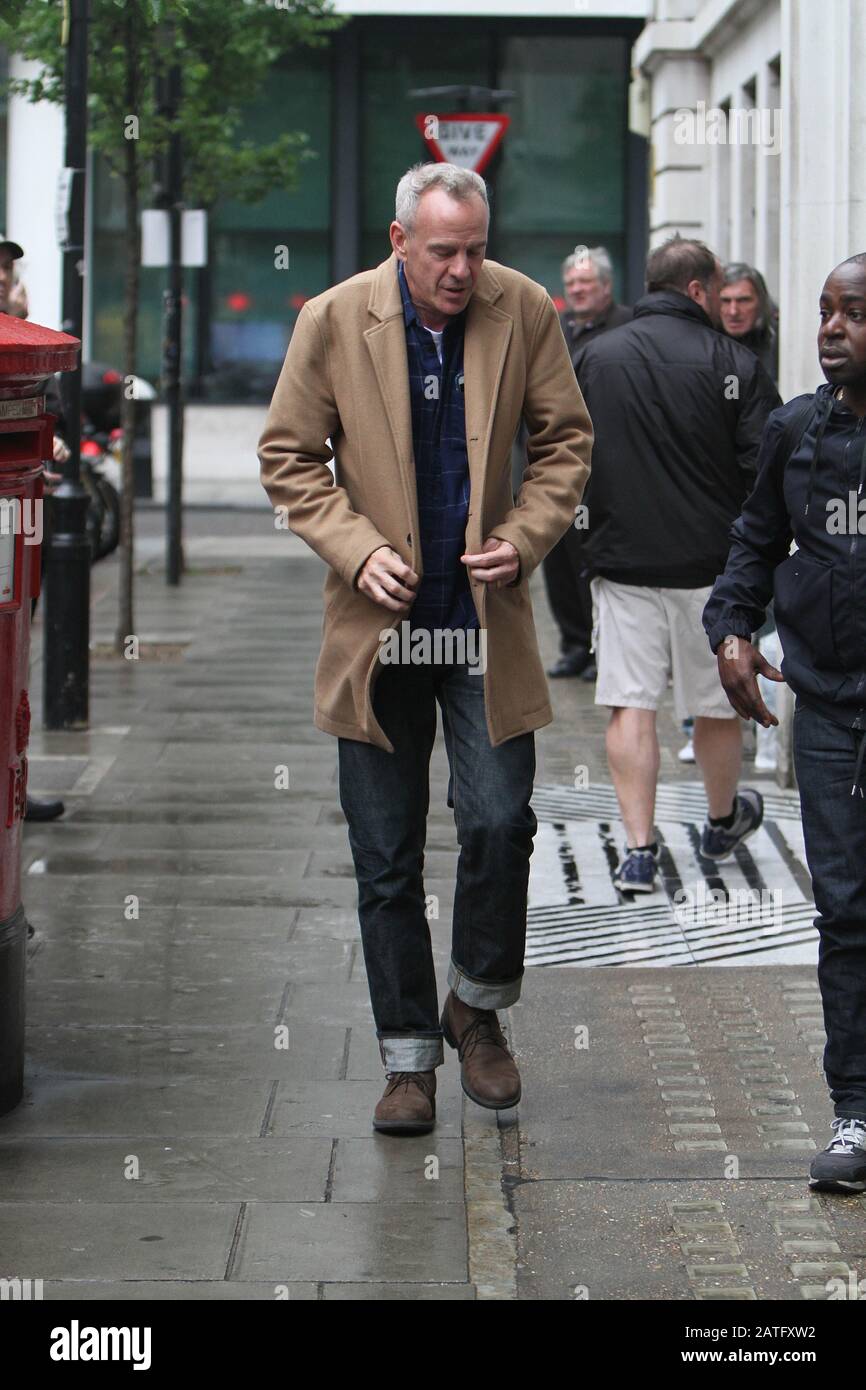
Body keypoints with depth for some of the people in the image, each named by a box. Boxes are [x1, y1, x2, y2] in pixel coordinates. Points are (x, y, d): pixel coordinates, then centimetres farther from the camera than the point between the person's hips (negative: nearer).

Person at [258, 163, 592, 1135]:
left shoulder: (523, 311, -2)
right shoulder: (333, 321, -5)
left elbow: (565, 440, 7)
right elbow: (288, 456, 2)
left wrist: (525, 538, -8)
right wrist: (357, 550, -10)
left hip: (486, 617, 0)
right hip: (381, 620, 0)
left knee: (499, 822, -10)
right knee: (386, 859, 4)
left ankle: (477, 1008, 15)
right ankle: (408, 1056, 16)